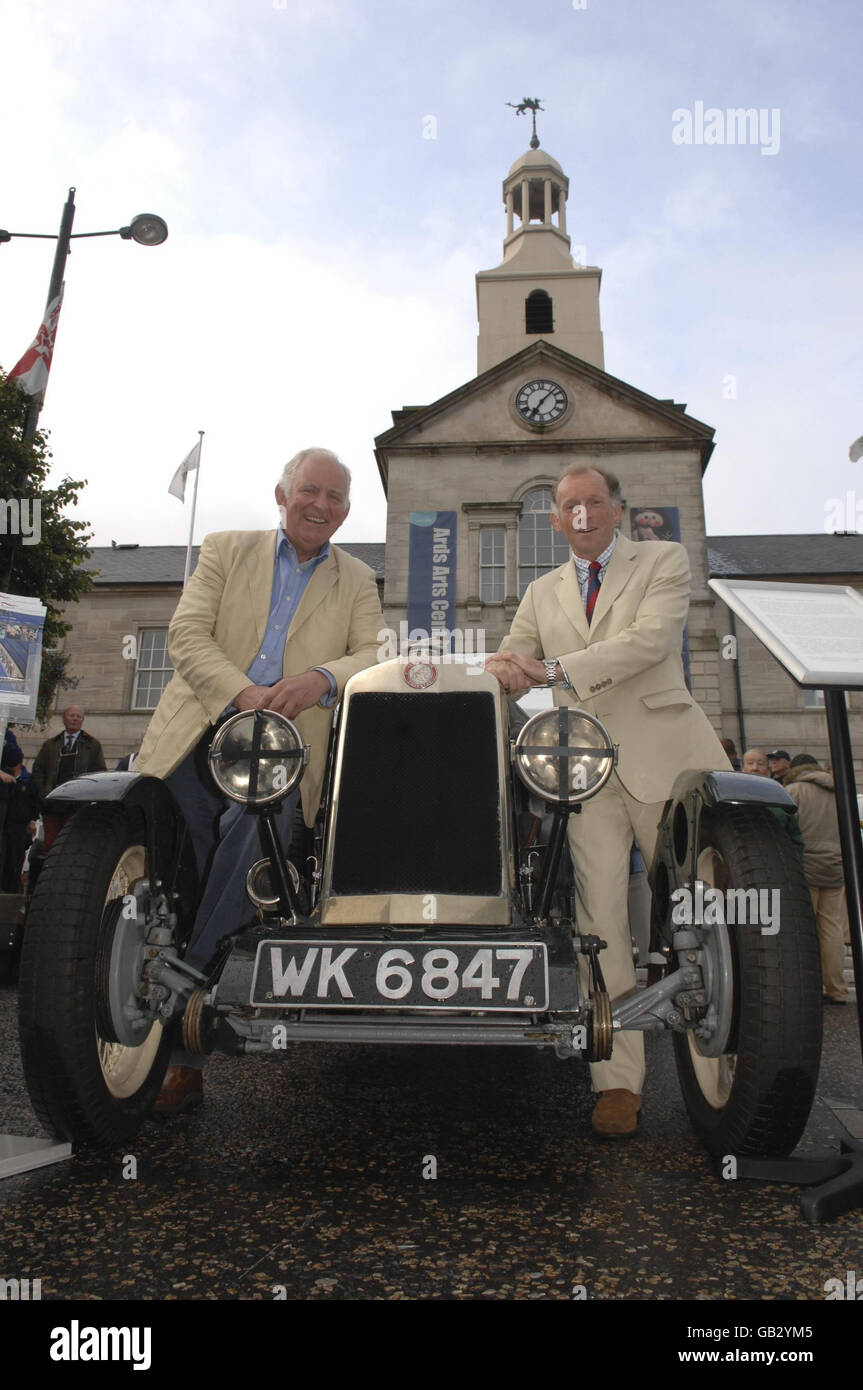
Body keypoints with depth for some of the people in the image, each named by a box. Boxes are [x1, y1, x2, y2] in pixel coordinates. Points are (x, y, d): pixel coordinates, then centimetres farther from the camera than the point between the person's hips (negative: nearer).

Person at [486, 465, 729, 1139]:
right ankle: (620, 1080, 2)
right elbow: (511, 666, 15)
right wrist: (504, 668, -11)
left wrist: (553, 669, -20)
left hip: (662, 754, -2)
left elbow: (650, 639, -10)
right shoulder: (543, 591, 21)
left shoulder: (664, 560, 7)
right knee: (601, 917, -4)